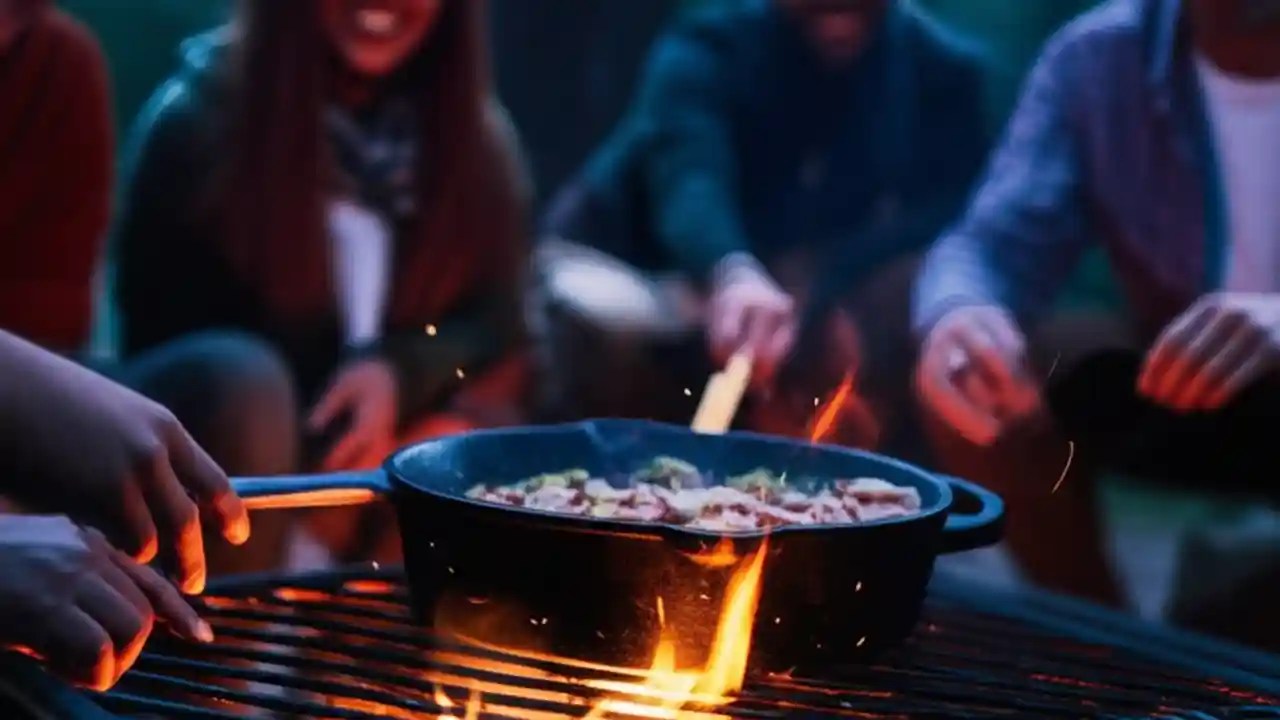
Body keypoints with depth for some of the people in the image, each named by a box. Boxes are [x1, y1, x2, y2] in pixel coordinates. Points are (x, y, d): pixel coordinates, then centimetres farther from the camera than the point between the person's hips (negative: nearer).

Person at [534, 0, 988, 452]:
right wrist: (734, 273, -65)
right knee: (601, 321, -36)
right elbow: (688, 176, -42)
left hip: (799, 280, 3)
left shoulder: (938, 70, -11)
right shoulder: (706, 55, -23)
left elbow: (952, 207, -20)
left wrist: (817, 286, -35)